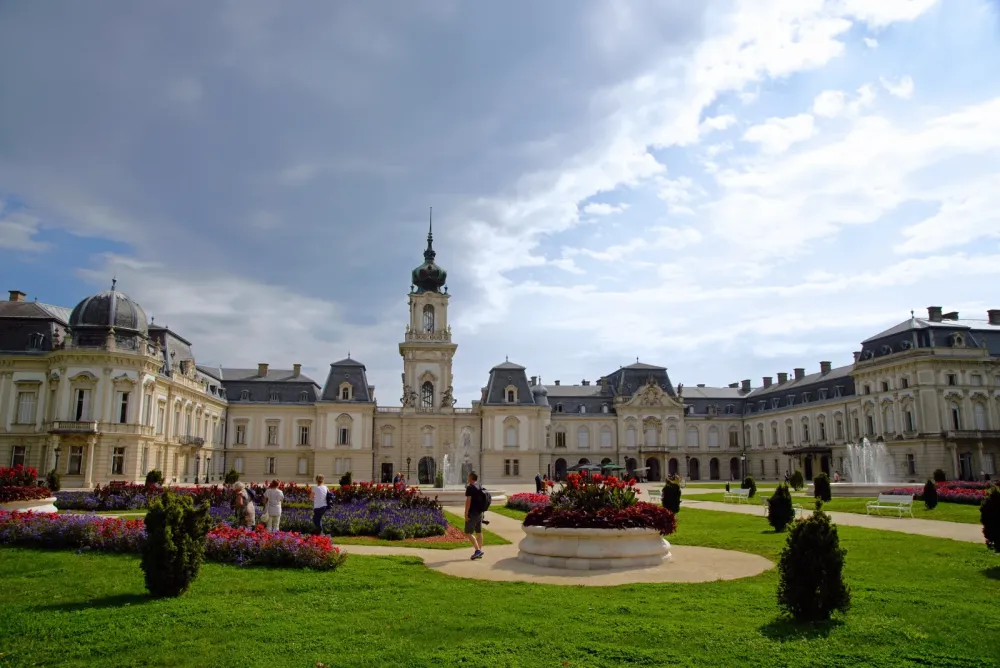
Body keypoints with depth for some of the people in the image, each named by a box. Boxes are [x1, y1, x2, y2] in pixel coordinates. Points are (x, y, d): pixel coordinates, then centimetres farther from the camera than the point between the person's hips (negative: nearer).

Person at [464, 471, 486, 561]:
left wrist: (466, 514, -17)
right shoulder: (481, 487, 10)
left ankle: (478, 550, -14)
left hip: (472, 513, -8)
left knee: (468, 533, -4)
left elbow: (468, 501, -19)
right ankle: (480, 551, 15)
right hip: (480, 513, 8)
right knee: (479, 532, 12)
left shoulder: (470, 488, -15)